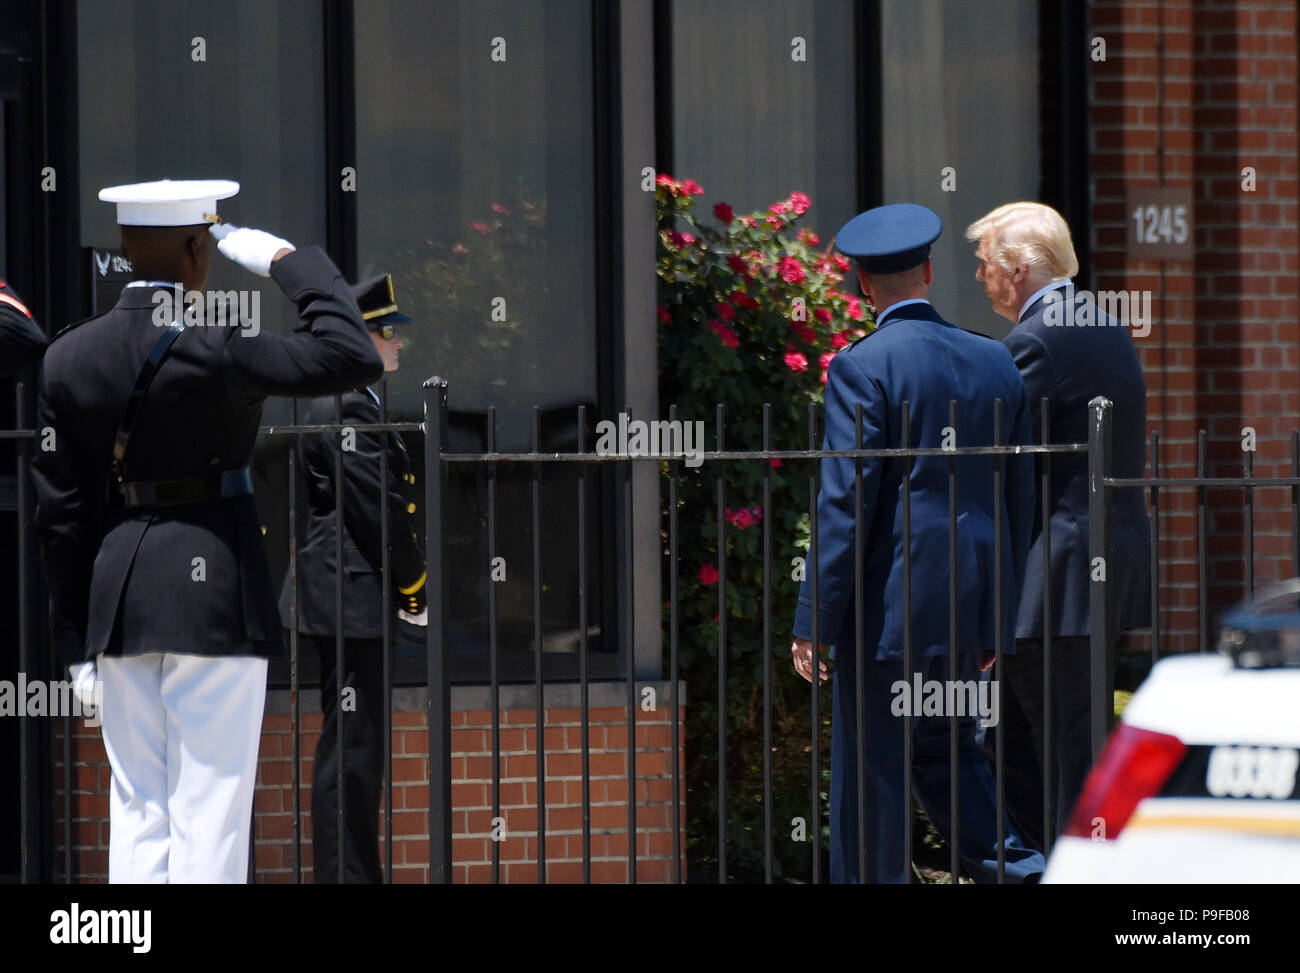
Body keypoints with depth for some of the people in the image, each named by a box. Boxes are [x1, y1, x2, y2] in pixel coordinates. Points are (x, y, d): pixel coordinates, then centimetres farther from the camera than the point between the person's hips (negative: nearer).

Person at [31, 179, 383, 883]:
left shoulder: (69, 357, 4)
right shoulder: (215, 345, -14)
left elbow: (60, 512, 6)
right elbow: (352, 358, -18)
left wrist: (75, 639, 12)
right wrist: (289, 263, -7)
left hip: (117, 594, 5)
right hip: (215, 596, -5)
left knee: (137, 808, 10)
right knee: (210, 811, -3)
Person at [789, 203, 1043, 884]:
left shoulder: (863, 367, -11)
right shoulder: (995, 362, 8)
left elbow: (843, 504, -15)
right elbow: (1016, 500, 12)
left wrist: (814, 622, -12)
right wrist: (999, 618, 19)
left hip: (888, 604, -6)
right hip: (968, 600, 6)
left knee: (872, 776, 0)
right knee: (945, 748, 19)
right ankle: (1013, 863, 2)